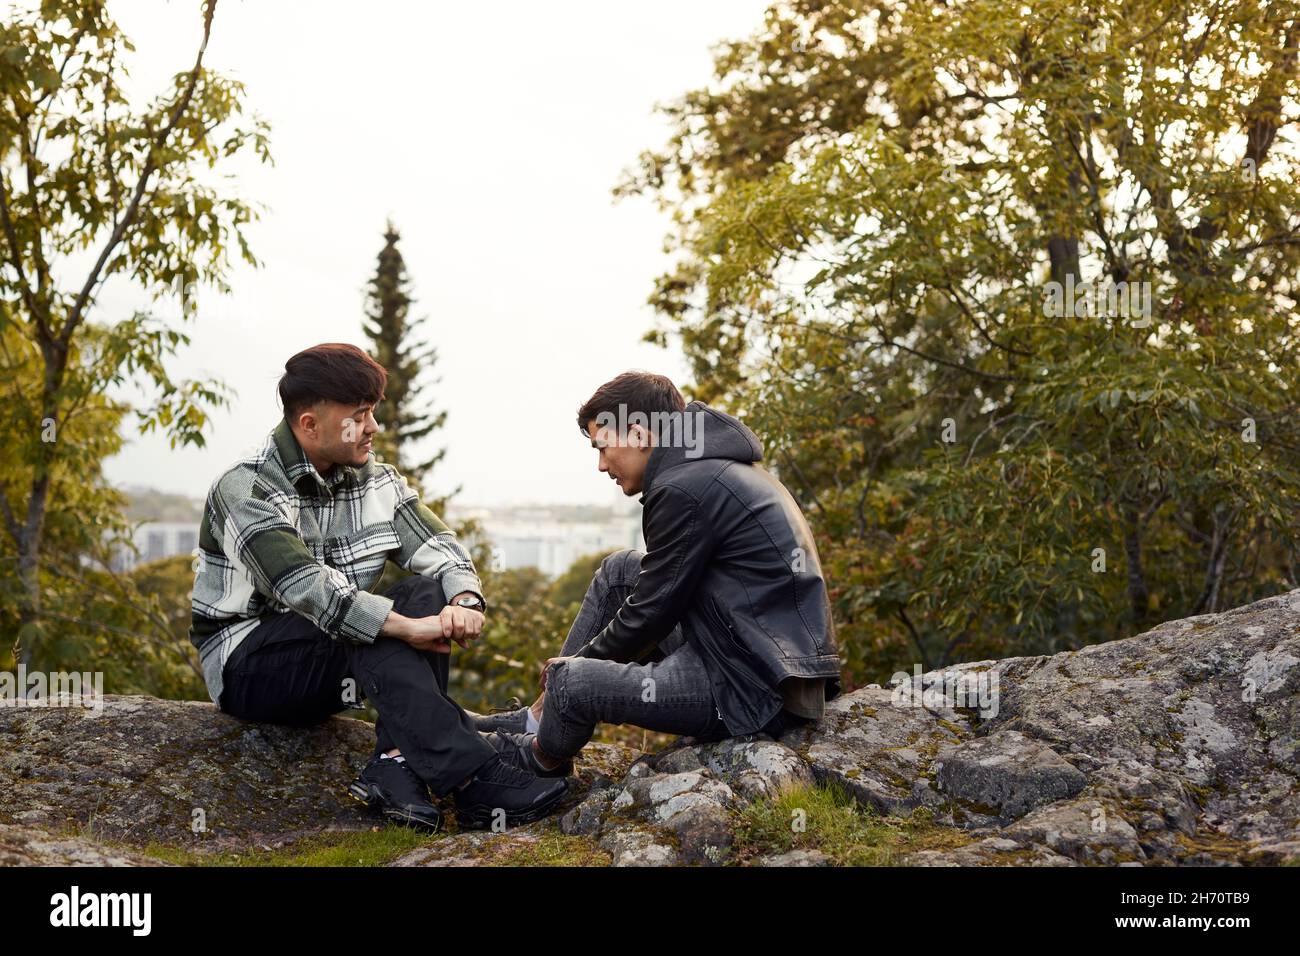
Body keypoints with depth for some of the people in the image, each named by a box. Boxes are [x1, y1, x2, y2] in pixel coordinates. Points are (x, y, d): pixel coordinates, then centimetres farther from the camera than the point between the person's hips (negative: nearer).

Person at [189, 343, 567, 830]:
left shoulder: (374, 480, 4)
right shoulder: (247, 490, -18)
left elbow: (439, 548, 0)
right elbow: (305, 586, -31)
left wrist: (465, 601, -24)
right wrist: (410, 628, -37)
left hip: (335, 666, 7)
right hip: (246, 664, -7)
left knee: (429, 594, -16)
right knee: (379, 625, -30)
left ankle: (396, 765, -29)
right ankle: (471, 780, -36)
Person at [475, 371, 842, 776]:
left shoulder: (684, 489, -18)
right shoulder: (714, 463, 13)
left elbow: (650, 613, -11)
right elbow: (660, 589, 21)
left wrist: (576, 663, 5)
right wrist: (585, 658, 20)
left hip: (756, 692, -11)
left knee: (569, 681, -12)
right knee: (618, 570, 18)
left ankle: (543, 762, 23)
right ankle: (537, 719, 22)